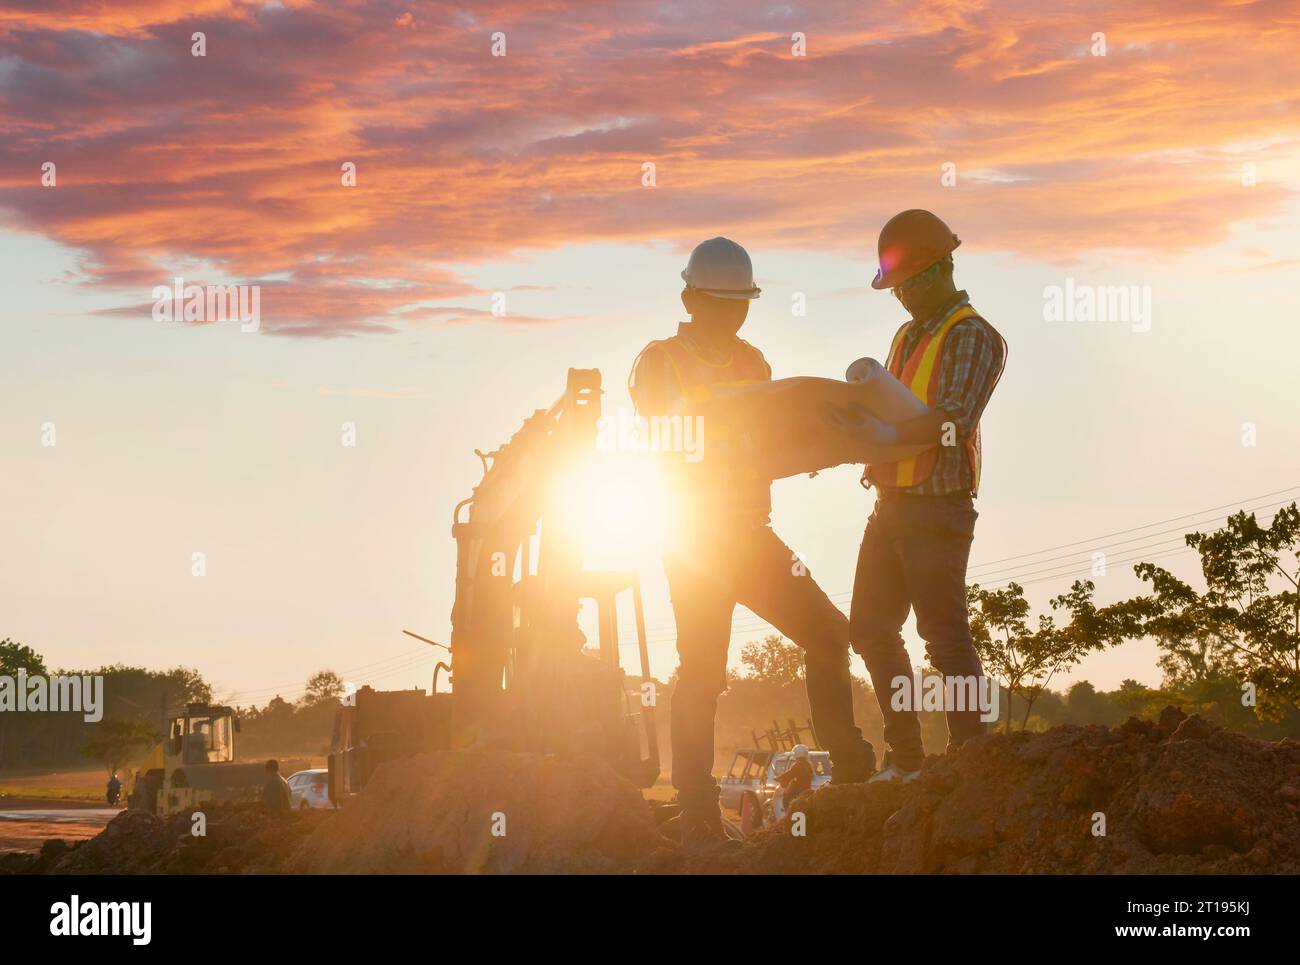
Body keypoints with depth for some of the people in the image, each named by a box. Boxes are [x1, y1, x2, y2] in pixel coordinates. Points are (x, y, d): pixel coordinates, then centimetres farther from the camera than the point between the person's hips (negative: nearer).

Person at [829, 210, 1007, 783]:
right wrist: (848, 435, 6)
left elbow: (955, 418, -24)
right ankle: (905, 758, 17)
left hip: (937, 508, -9)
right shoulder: (909, 336, 19)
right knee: (872, 628, 11)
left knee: (944, 634, -8)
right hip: (892, 504, 9)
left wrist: (889, 434, -33)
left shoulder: (973, 338, -10)